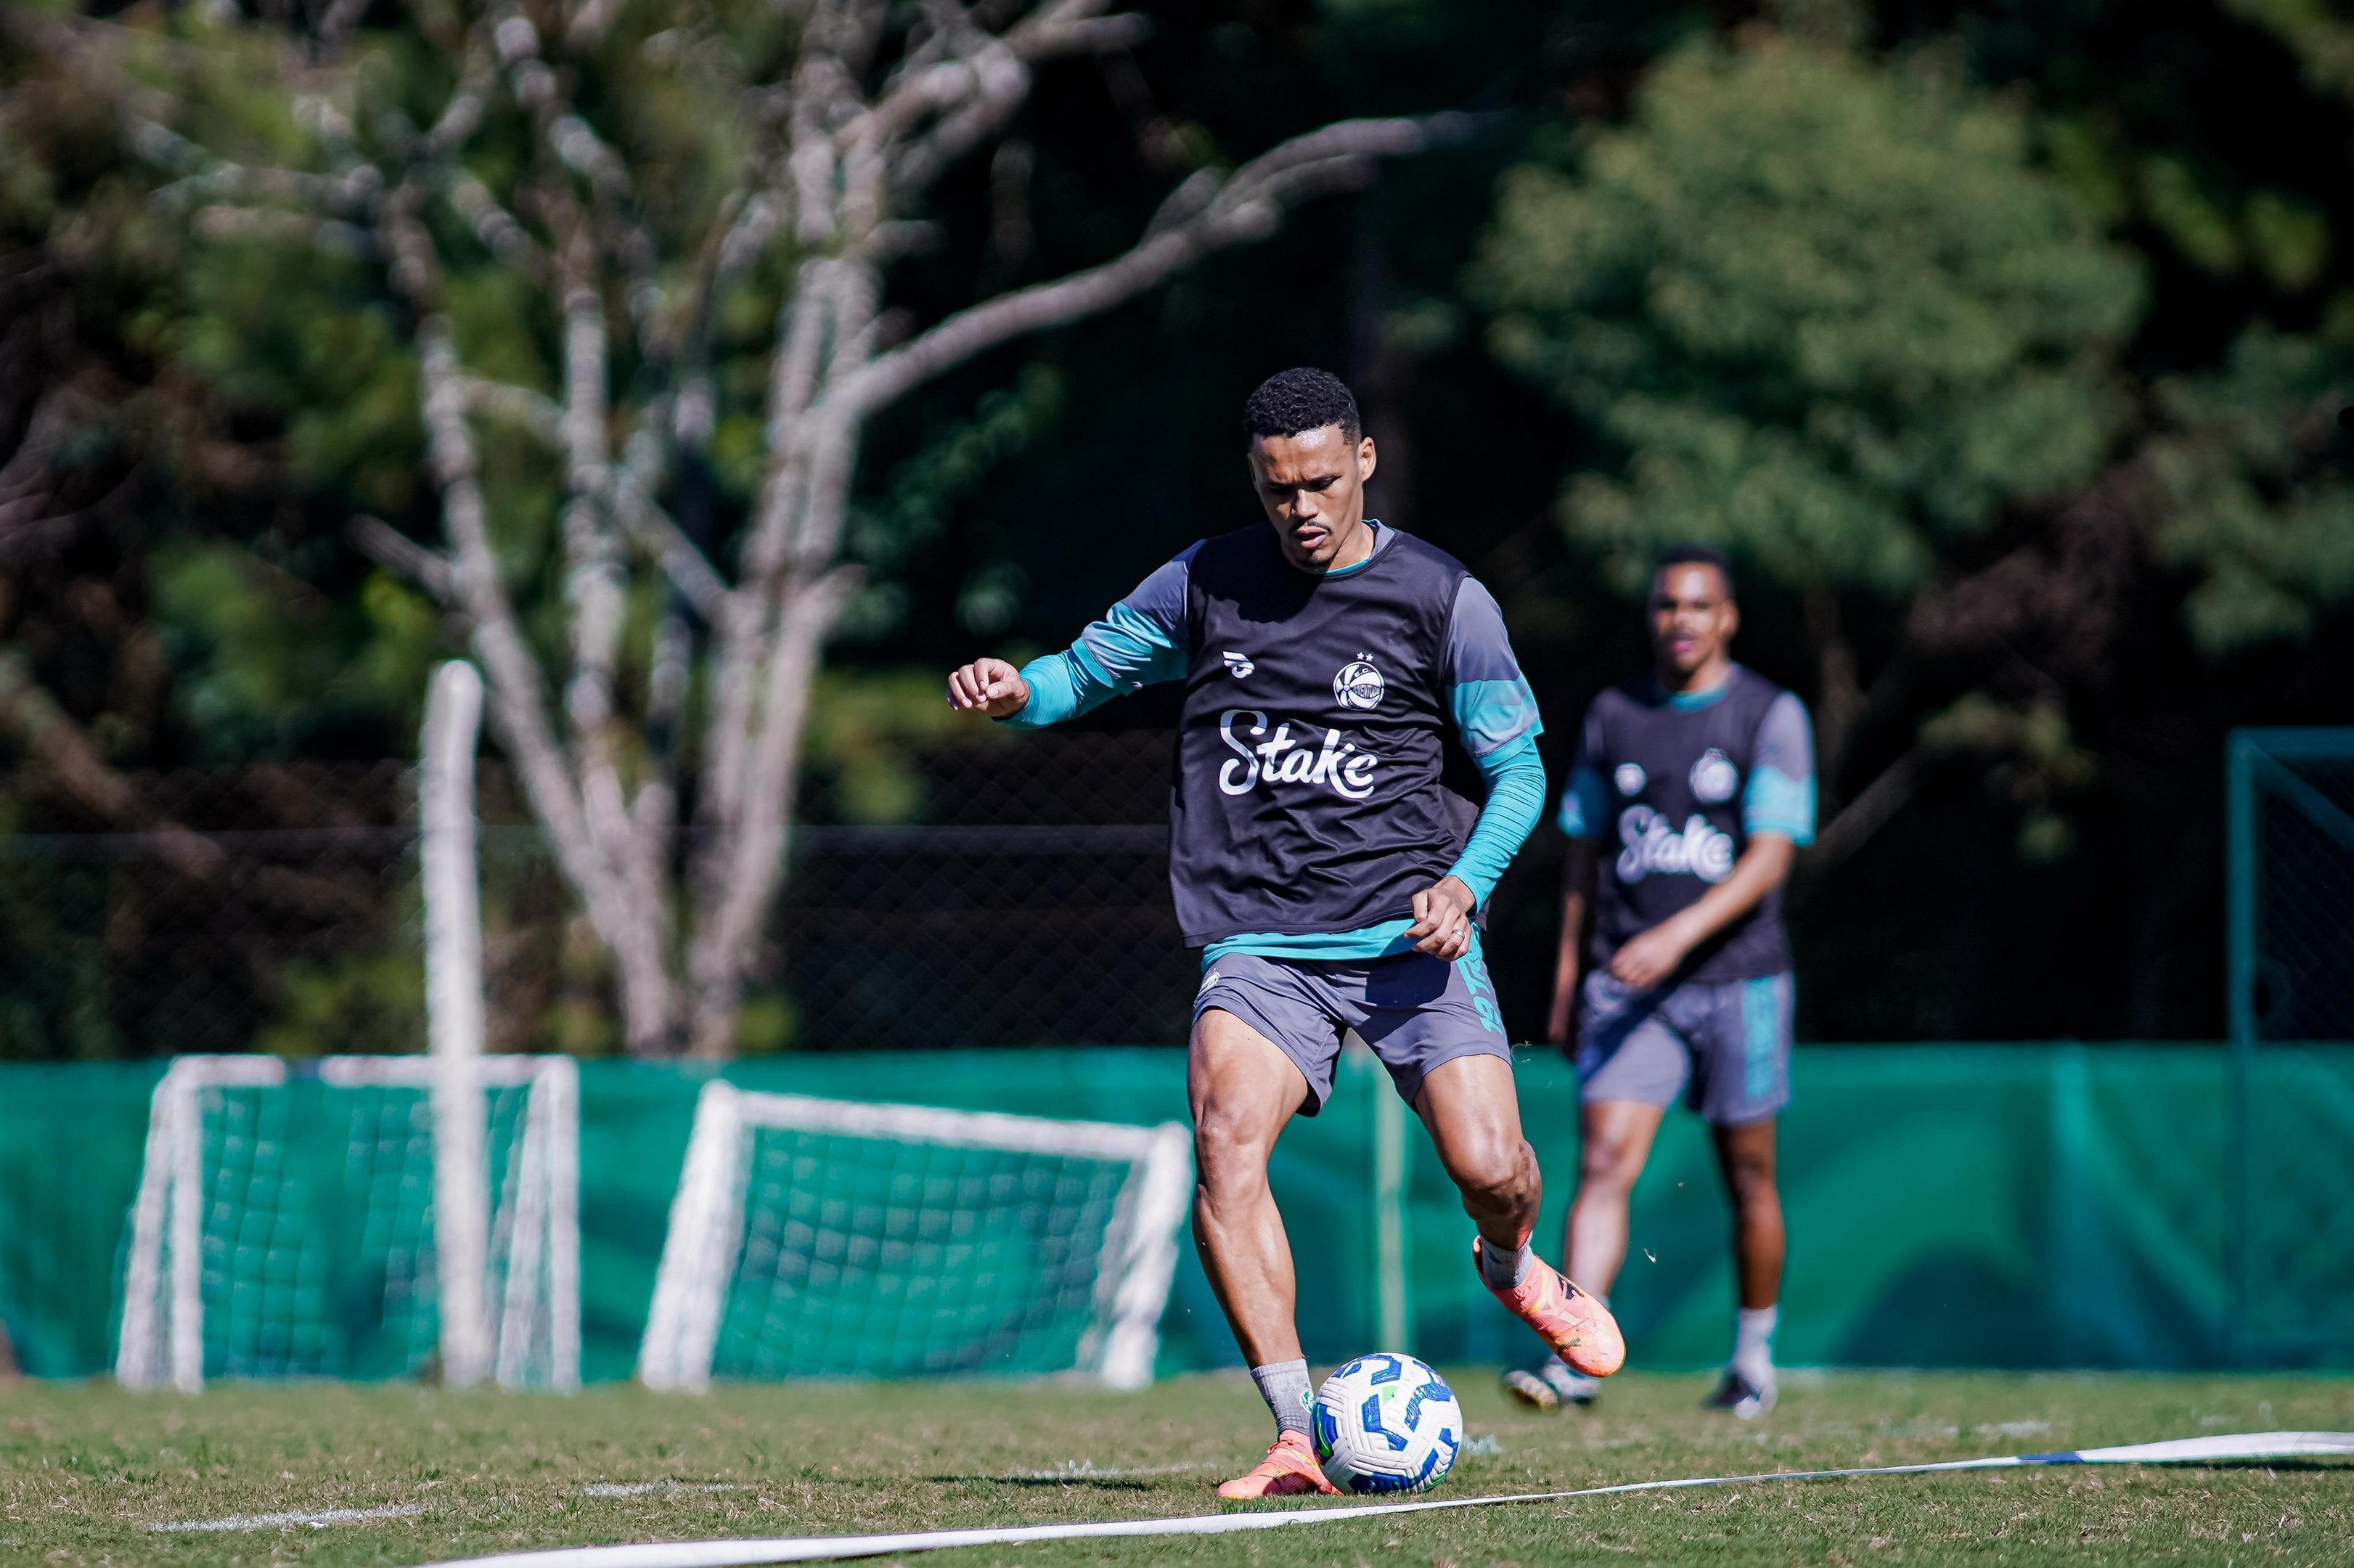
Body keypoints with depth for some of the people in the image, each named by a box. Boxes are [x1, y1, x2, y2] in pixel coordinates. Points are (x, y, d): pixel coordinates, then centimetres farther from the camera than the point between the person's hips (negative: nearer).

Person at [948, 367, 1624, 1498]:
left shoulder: (1443, 598, 0)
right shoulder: (1206, 583, 7)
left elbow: (1518, 768, 6)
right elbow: (1089, 668, 17)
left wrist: (1465, 882, -12)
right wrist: (1020, 691, -7)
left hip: (1408, 935, -1)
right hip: (1259, 947, 1)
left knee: (1490, 1169, -14)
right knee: (1225, 1142, -24)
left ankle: (1513, 1270, 28)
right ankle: (1299, 1439, -23)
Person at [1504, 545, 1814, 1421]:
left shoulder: (1771, 718, -3)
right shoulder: (1611, 718, 9)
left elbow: (1769, 858, -12)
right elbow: (1585, 851, 16)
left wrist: (1680, 934, -25)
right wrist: (1567, 975, 13)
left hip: (1736, 979, -2)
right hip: (1626, 985, 2)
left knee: (1748, 1176, 8)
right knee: (1604, 1161, -13)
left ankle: (1754, 1360, 24)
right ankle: (1571, 1357, -21)